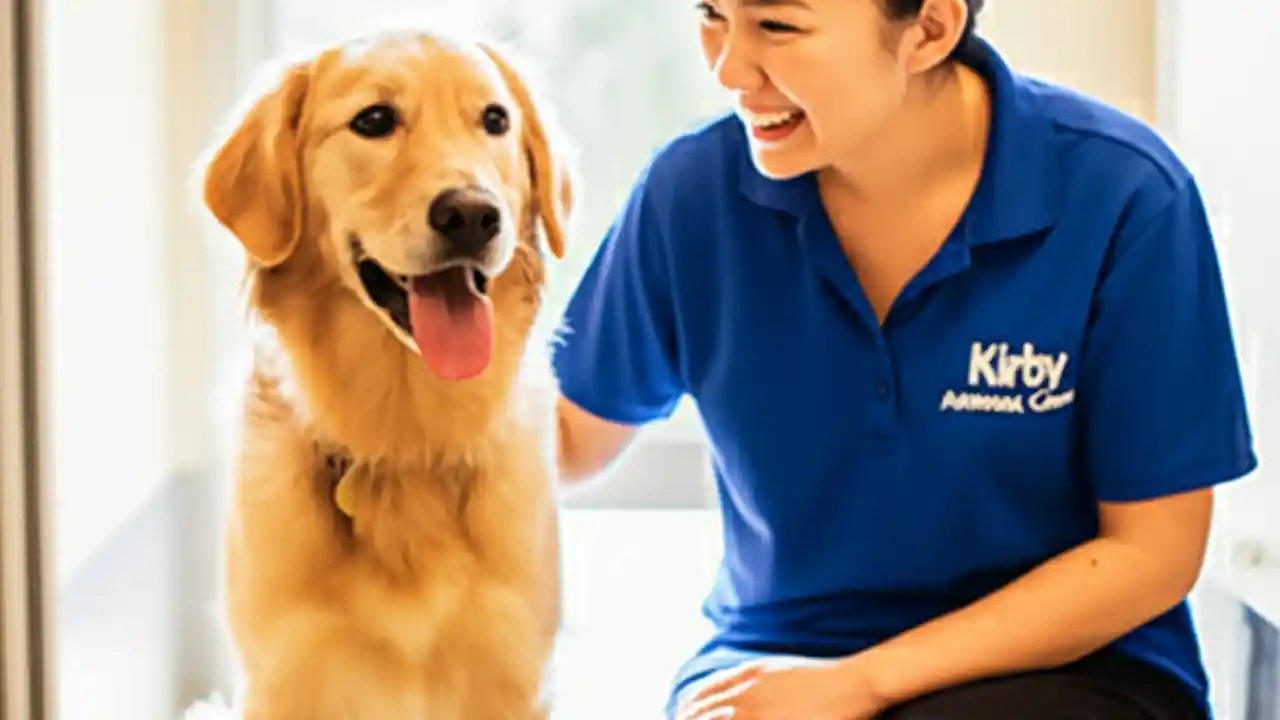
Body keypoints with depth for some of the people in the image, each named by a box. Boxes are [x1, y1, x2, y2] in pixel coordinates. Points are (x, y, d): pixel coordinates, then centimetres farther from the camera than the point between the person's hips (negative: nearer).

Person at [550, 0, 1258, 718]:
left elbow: (1153, 552, -10)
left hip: (1069, 662, -2)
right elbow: (577, 436, 9)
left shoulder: (1126, 195, -15)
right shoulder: (693, 188, -6)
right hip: (778, 658, 3)